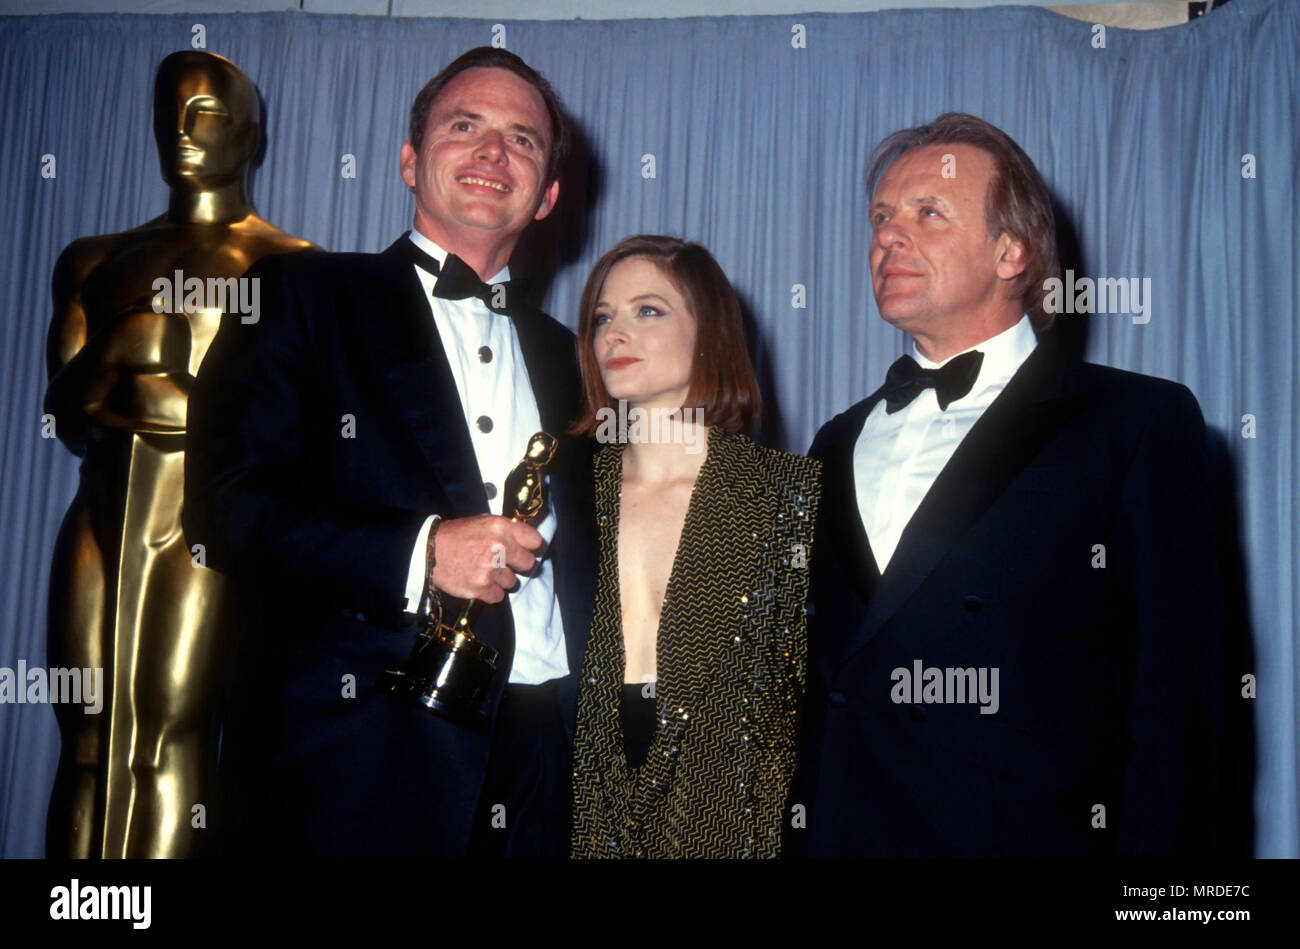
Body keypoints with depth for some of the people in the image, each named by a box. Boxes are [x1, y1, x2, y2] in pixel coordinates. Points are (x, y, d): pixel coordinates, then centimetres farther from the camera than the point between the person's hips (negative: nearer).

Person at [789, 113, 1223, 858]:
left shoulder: (1140, 423, -4)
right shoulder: (841, 442, 12)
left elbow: (1173, 698, -9)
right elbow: (814, 690, 13)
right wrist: (785, 835, 5)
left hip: (1025, 832, -4)